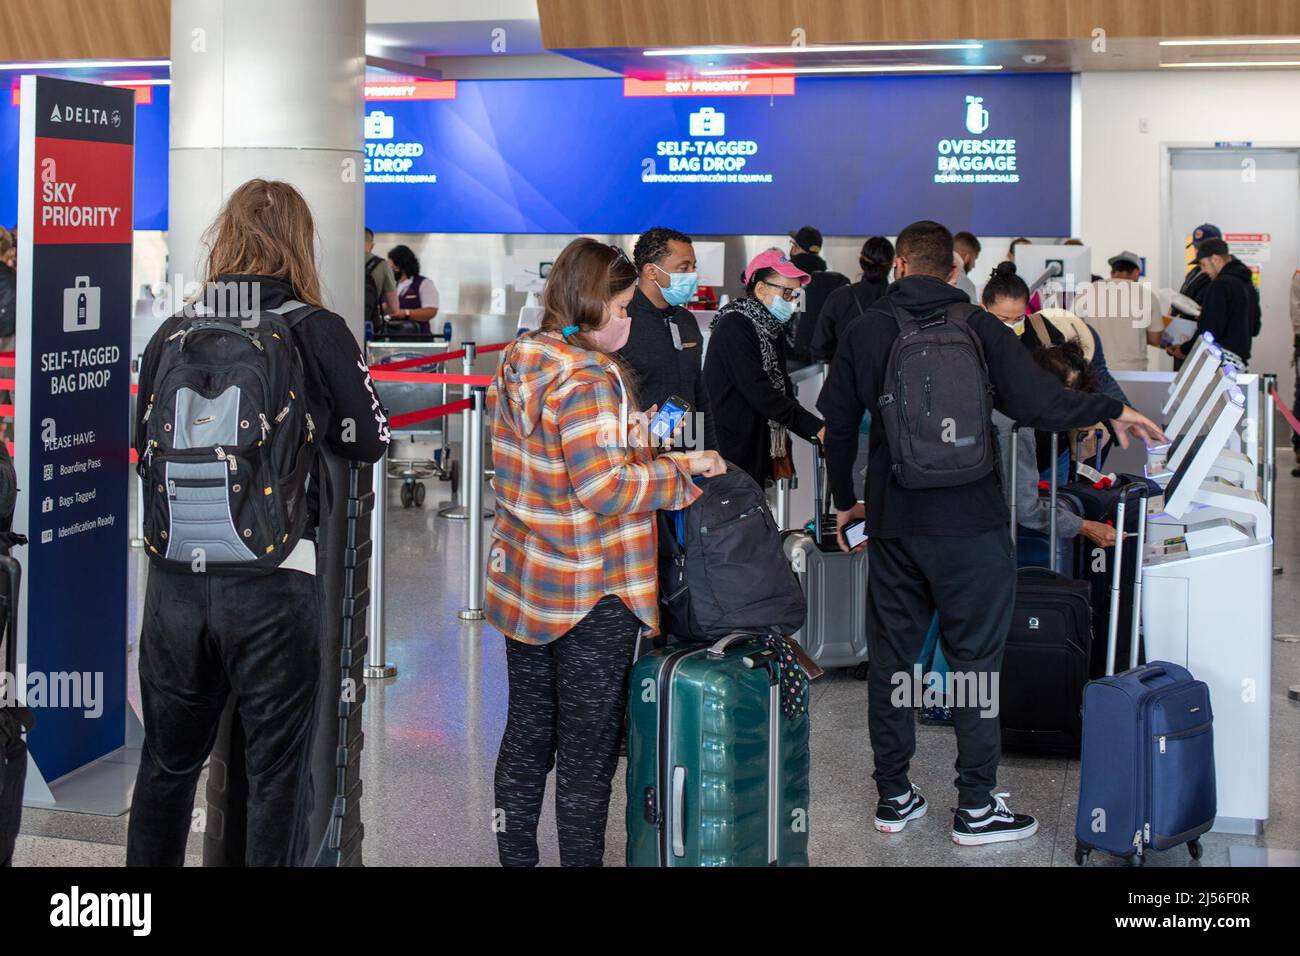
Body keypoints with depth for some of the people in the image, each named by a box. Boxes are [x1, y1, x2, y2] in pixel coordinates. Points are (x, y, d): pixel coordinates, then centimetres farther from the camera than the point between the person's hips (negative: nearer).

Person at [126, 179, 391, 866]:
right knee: (277, 770, 8)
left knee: (167, 760, 19)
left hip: (175, 573, 4)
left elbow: (145, 439, 13)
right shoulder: (318, 332, -6)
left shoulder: (173, 332, 2)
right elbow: (370, 438, 3)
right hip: (274, 578, -4)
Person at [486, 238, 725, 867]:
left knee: (526, 733, 18)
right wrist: (682, 468, -16)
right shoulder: (588, 380, -22)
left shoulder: (516, 362, 6)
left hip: (523, 586, 8)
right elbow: (602, 489, -26)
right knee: (587, 752, 5)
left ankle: (515, 855, 29)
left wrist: (632, 438, 12)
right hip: (590, 601, -8)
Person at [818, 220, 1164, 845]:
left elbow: (837, 426, 7)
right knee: (973, 659, 4)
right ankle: (976, 806, 7)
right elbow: (1036, 402, -16)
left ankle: (893, 797, 17)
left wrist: (845, 502, 20)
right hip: (967, 524, -3)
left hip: (891, 519, 3)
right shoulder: (977, 328, -6)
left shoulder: (865, 331, 4)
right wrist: (1112, 410, -1)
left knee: (891, 657, 11)